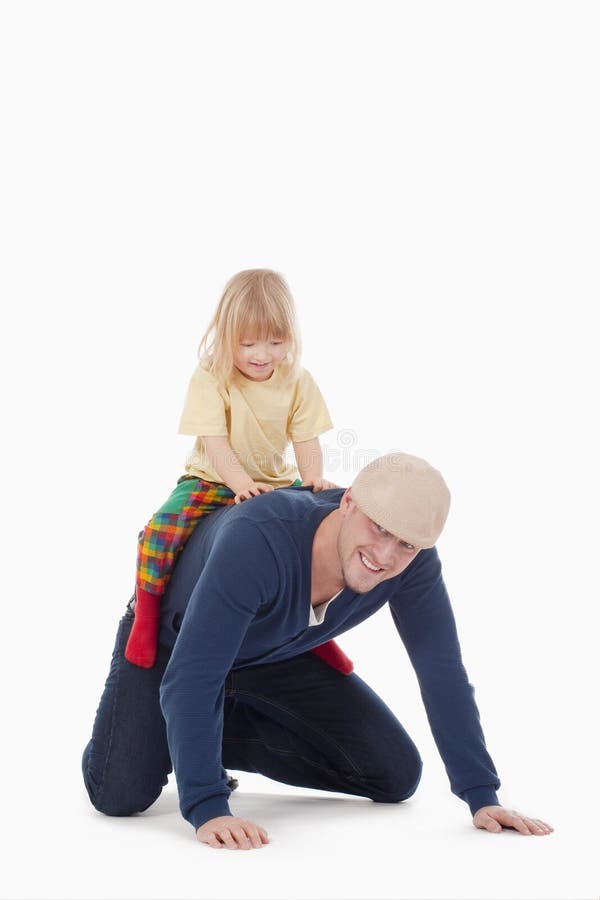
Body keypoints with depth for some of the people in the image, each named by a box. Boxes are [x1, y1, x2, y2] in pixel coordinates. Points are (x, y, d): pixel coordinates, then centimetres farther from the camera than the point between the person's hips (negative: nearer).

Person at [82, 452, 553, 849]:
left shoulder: (413, 562, -27)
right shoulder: (257, 540, -44)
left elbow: (443, 671, -19)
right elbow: (191, 677, -44)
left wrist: (483, 795, -23)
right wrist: (208, 809, -50)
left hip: (276, 656, 5)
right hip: (174, 638, -5)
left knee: (396, 776, -2)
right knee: (122, 794, -24)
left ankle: (227, 735, 12)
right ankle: (179, 737, 12)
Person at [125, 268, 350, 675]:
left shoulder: (298, 381, -2)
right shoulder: (210, 379, -13)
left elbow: (306, 440, -5)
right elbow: (215, 442, -20)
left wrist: (314, 479, -25)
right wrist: (241, 483, -36)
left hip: (276, 484, 4)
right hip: (213, 481, -3)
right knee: (163, 529, -29)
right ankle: (146, 616, -9)